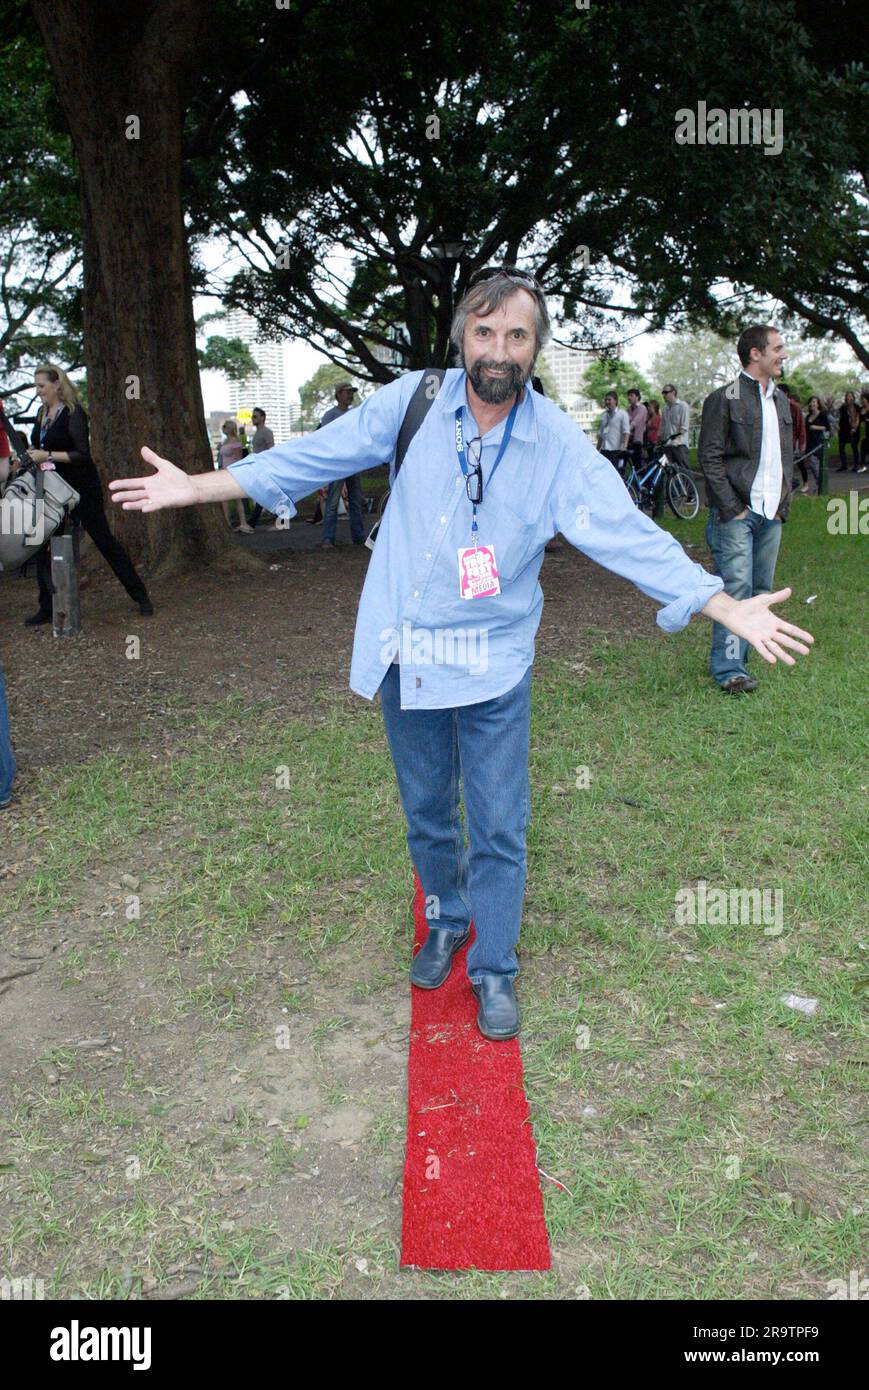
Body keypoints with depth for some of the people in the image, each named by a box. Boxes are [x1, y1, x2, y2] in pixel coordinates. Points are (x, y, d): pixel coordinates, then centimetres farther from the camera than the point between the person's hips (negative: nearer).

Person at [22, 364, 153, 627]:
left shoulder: (73, 413, -13)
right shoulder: (42, 414, 10)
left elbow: (82, 454, -19)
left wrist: (47, 455, -22)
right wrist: (31, 454, -1)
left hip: (81, 488, -7)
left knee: (104, 539, -2)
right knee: (42, 546, 4)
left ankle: (140, 596, 9)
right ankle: (46, 608, 12)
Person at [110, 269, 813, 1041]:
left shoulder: (558, 443, -10)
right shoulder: (414, 402, -6)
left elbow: (629, 533, -14)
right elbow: (316, 455, 0)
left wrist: (731, 609, -22)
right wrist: (196, 486, 0)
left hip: (493, 665, -1)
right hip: (405, 655, 2)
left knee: (498, 828, 5)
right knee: (427, 815, 18)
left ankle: (494, 968, 27)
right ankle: (446, 924, 45)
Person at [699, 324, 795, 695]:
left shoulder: (781, 401, 17)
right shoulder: (724, 399, -5)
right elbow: (709, 457, -10)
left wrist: (783, 504, 12)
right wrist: (730, 508, -13)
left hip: (771, 515, 7)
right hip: (736, 514, -7)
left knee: (761, 590, 9)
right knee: (736, 589, -11)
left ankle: (737, 654, 20)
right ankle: (729, 670, -7)